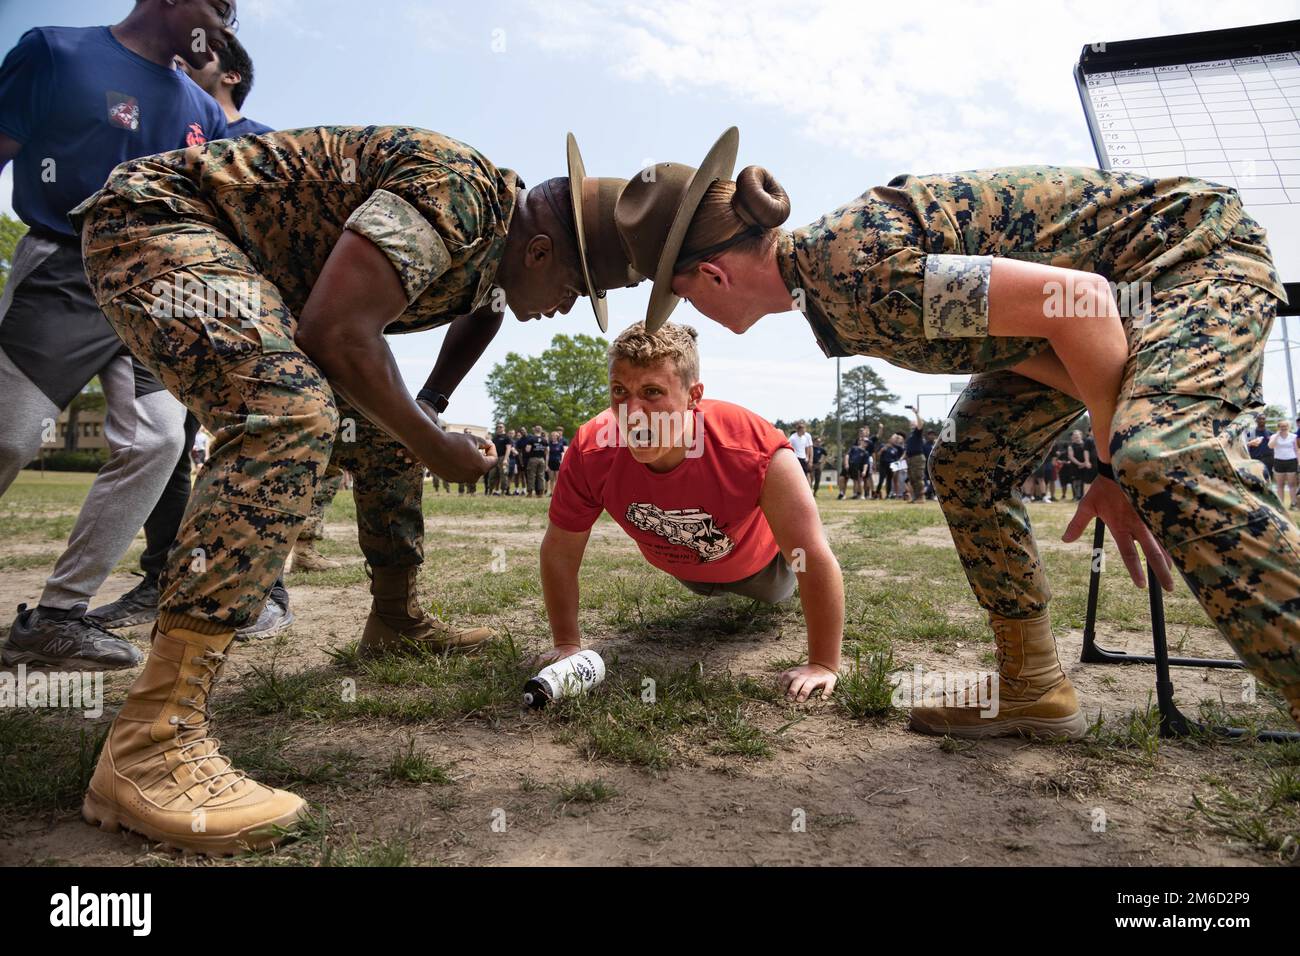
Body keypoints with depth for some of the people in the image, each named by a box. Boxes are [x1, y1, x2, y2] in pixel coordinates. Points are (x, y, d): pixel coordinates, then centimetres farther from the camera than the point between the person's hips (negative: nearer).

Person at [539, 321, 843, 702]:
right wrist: (567, 644, -18)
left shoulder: (757, 453, -48)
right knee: (707, 588, 40)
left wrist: (823, 665, -34)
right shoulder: (590, 453, -39)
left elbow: (815, 559, -39)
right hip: (683, 568, 3)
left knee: (776, 594, 35)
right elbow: (559, 553, -23)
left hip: (756, 556, -2)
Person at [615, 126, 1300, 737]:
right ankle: (1032, 689, 12)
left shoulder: (856, 275, -32)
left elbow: (1078, 297, -32)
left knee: (1164, 462, -35)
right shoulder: (825, 304, -3)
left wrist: (1117, 468, -21)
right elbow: (998, 338, -2)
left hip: (1193, 251, -9)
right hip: (1115, 291, 9)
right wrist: (1120, 433, -11)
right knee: (965, 469, 4)